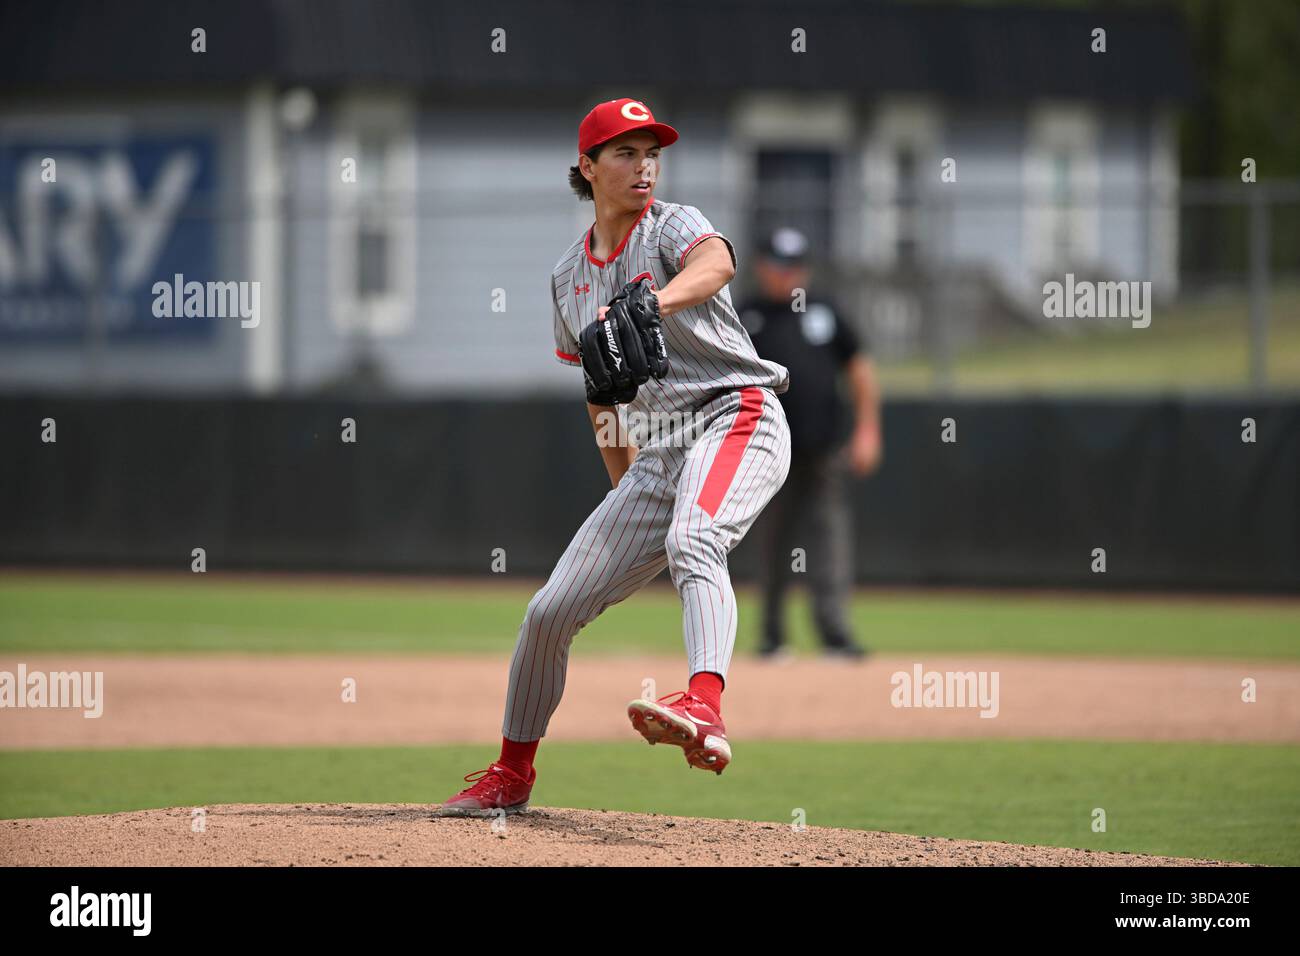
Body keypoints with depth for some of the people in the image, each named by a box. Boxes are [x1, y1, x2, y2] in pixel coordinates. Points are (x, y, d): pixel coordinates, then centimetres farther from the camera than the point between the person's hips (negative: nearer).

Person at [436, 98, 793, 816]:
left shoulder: (671, 225, -5)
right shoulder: (569, 276, 13)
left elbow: (716, 261, -31)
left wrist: (651, 302, -51)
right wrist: (624, 493, 20)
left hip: (737, 416, -6)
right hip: (658, 452, 6)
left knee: (692, 541, -37)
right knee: (550, 610, 4)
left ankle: (705, 713, -57)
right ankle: (512, 772, 23)